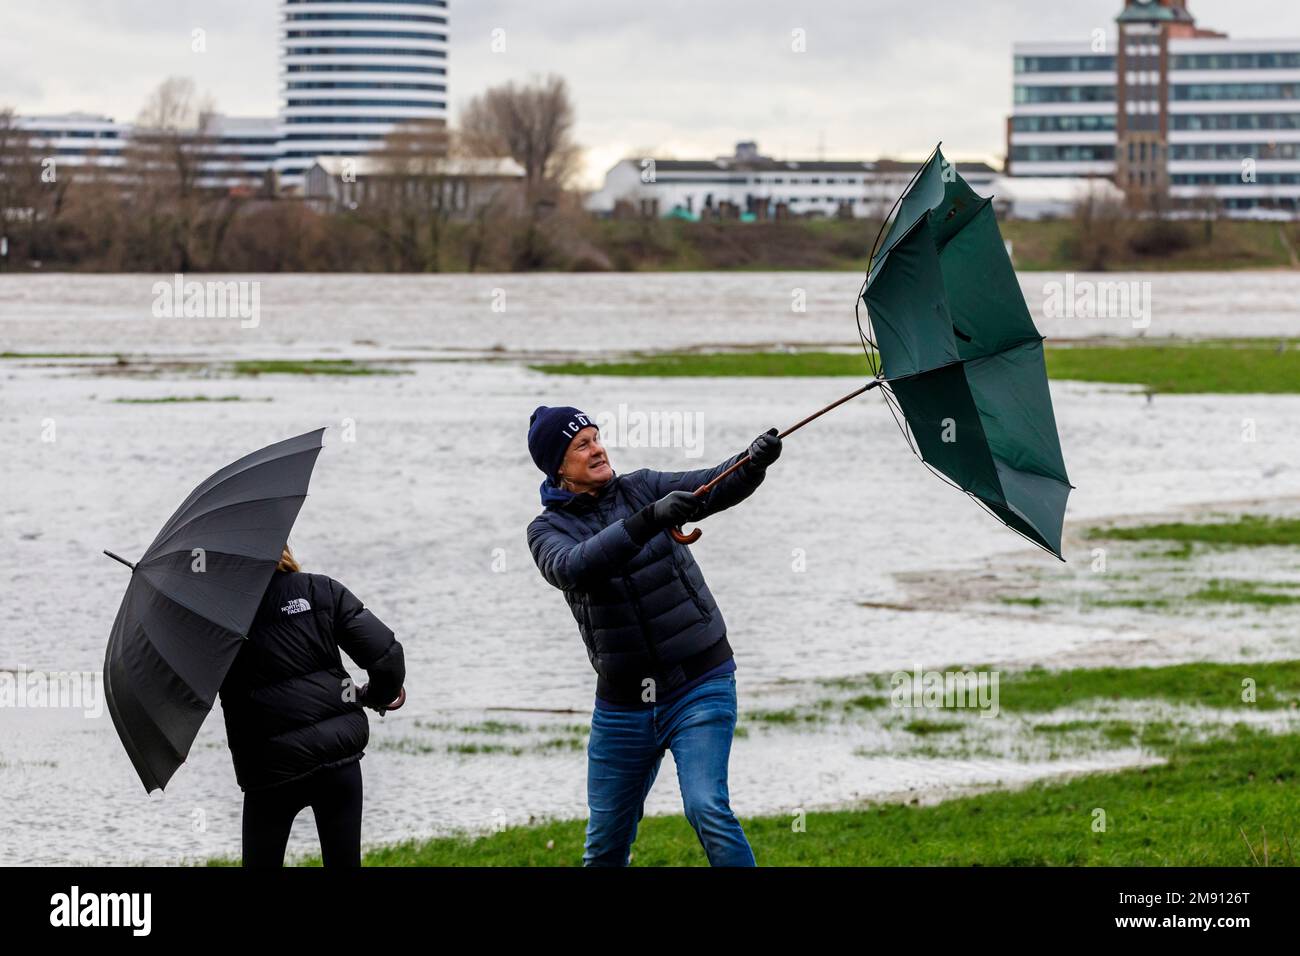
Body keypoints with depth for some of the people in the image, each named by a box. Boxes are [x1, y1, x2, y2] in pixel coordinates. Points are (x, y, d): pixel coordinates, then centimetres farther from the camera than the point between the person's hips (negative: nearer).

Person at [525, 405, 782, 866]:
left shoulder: (644, 488, 1)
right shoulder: (548, 529, -3)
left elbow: (717, 487, -14)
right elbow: (573, 568, -26)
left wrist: (754, 462, -38)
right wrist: (649, 519, -39)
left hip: (699, 686, -1)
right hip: (622, 704, 2)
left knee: (707, 808, -21)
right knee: (604, 848, 11)